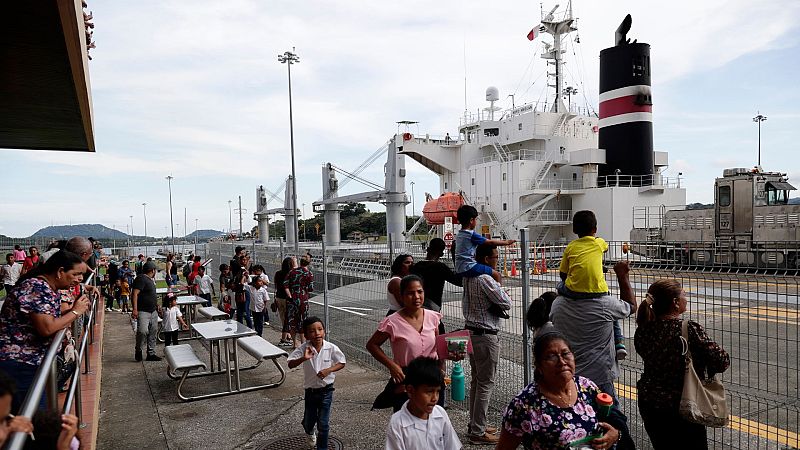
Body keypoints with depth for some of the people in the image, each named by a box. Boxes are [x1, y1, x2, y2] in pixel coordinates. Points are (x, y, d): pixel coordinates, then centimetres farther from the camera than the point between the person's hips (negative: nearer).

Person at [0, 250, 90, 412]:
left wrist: (75, 309, -3)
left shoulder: (49, 289, 10)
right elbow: (47, 328, -28)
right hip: (18, 365, -10)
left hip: (32, 362, 10)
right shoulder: (37, 288, -20)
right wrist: (75, 312, -15)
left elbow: (54, 319, 11)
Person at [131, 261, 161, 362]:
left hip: (153, 311, 10)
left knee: (153, 332, 9)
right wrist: (135, 309, -27)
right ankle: (138, 350, 3)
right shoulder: (141, 279, -12)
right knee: (143, 331, -20)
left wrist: (156, 303, 40)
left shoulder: (150, 280, 16)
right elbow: (135, 294, -20)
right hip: (143, 311, -10)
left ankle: (151, 354, 17)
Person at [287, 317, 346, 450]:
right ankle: (309, 432, 56)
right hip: (310, 390, 1)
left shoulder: (331, 348, -15)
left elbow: (342, 363, -3)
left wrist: (329, 370, -19)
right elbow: (290, 364, -21)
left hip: (326, 390, -1)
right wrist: (303, 358, -39)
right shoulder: (304, 349, -16)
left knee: (323, 423, 2)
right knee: (309, 420, 19)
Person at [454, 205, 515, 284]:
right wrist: (506, 242, 5)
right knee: (497, 274, -6)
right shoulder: (471, 235, -13)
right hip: (469, 268, -10)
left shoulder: (459, 235, 14)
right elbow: (490, 242, -7)